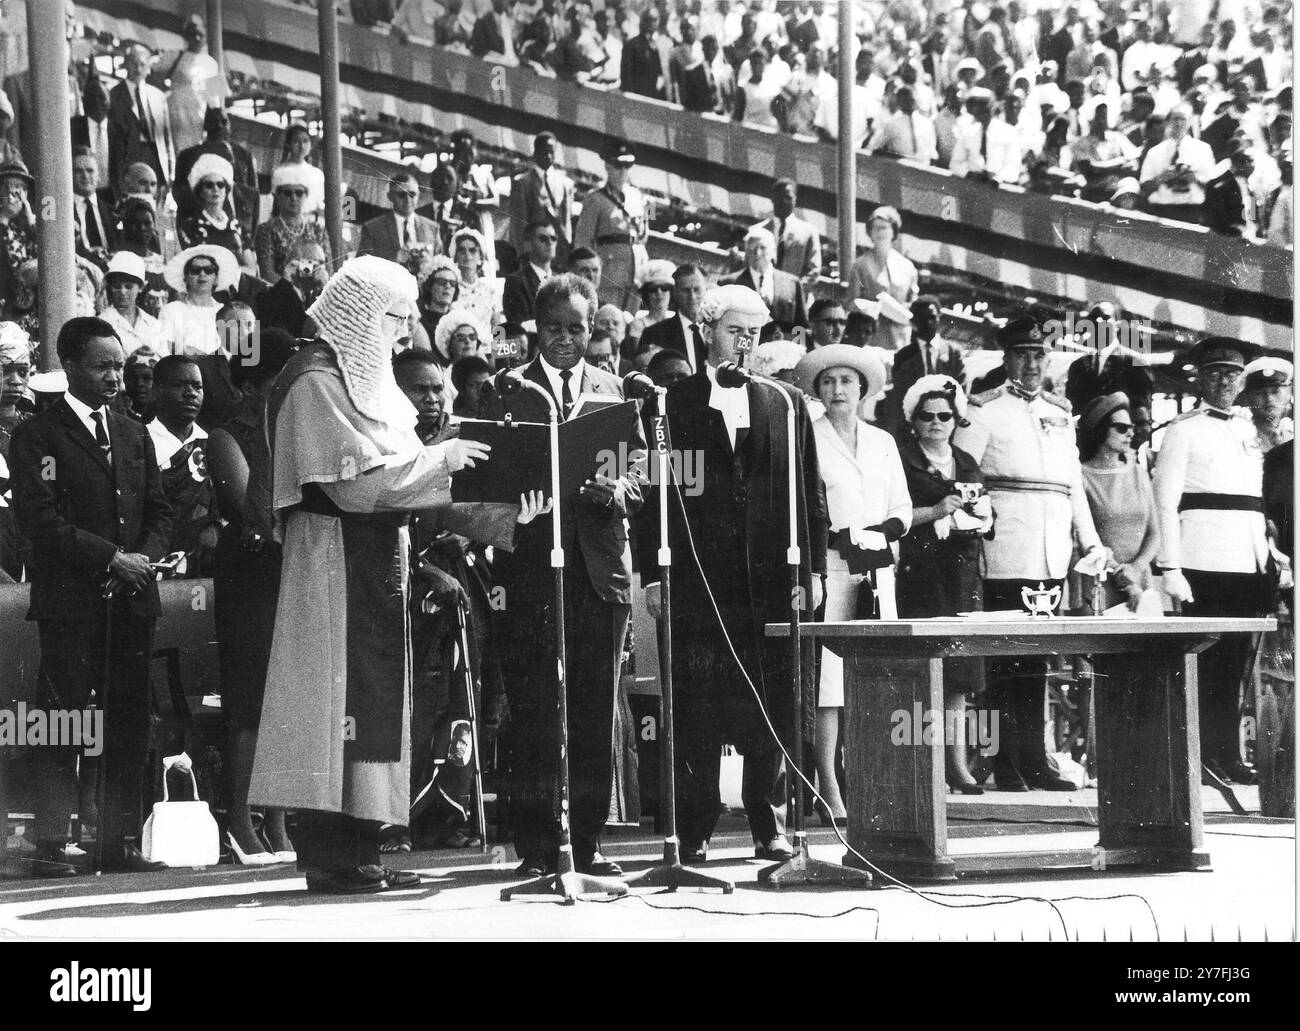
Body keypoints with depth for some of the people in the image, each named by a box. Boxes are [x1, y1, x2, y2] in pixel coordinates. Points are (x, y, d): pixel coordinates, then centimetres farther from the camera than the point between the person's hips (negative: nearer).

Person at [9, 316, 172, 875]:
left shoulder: (134, 435, 18)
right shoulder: (37, 435, -1)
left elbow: (159, 512, 19)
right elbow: (39, 520, -10)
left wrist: (144, 558, -2)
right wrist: (110, 558, -13)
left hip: (131, 599, 5)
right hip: (70, 603, -5)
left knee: (129, 723, 3)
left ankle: (120, 839, 8)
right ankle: (52, 844, -4)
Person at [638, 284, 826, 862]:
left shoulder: (786, 404, 14)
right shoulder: (671, 406, 7)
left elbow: (808, 492, 13)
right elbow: (652, 493, 4)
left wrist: (812, 570, 6)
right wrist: (652, 574, -3)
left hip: (771, 578, 2)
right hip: (697, 578, -2)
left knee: (772, 709, 1)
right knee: (697, 712, -2)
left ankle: (769, 825, 9)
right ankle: (694, 831, 3)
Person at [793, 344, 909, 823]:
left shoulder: (883, 442, 18)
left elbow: (902, 509, 21)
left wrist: (881, 533, 3)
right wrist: (826, 537, -14)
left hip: (875, 567, 5)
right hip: (826, 565, -5)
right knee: (827, 677, -9)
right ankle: (830, 792, -8)